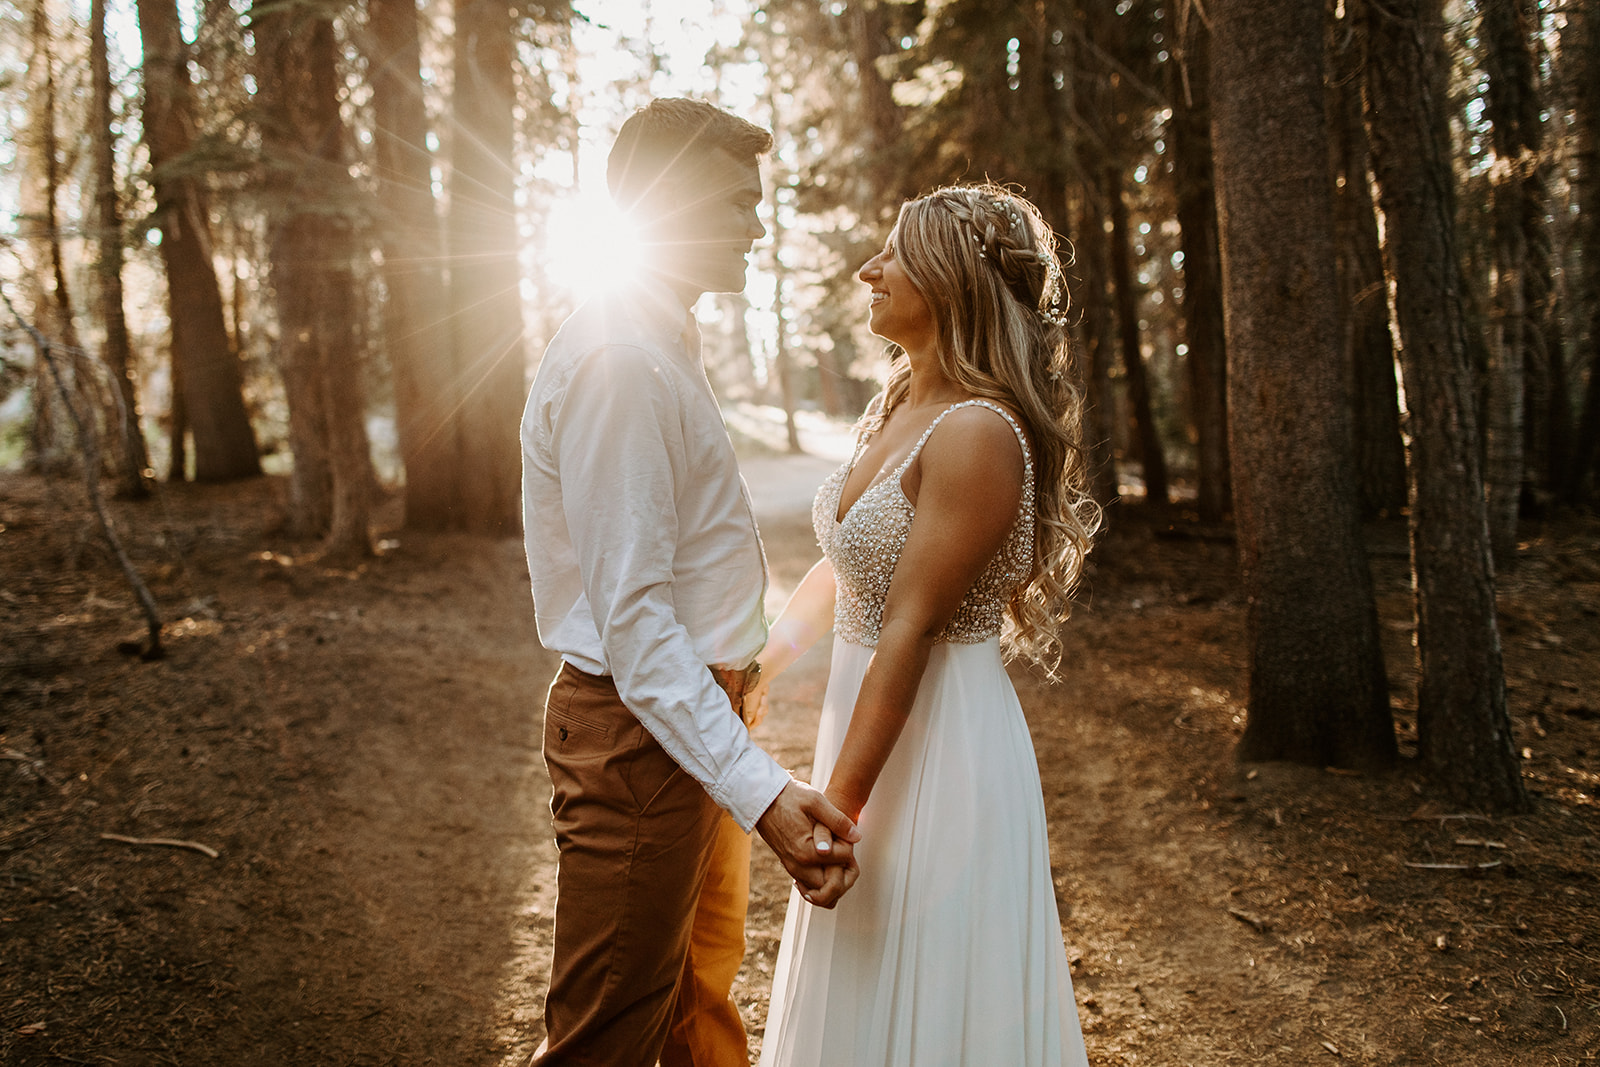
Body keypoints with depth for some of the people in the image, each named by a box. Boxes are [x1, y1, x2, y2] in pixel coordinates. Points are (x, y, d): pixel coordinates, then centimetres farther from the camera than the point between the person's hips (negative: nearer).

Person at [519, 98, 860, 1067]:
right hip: (640, 727, -10)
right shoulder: (615, 361, -23)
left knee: (704, 986, 27)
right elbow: (632, 619, -29)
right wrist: (762, 791, -34)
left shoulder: (668, 344, 11)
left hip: (698, 708, 10)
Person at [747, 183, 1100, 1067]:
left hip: (937, 743, -9)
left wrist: (837, 806, -21)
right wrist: (769, 655, 21)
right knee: (859, 996, 23)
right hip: (867, 714, 9)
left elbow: (910, 630, -23)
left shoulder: (979, 433, -21)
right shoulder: (892, 410, 7)